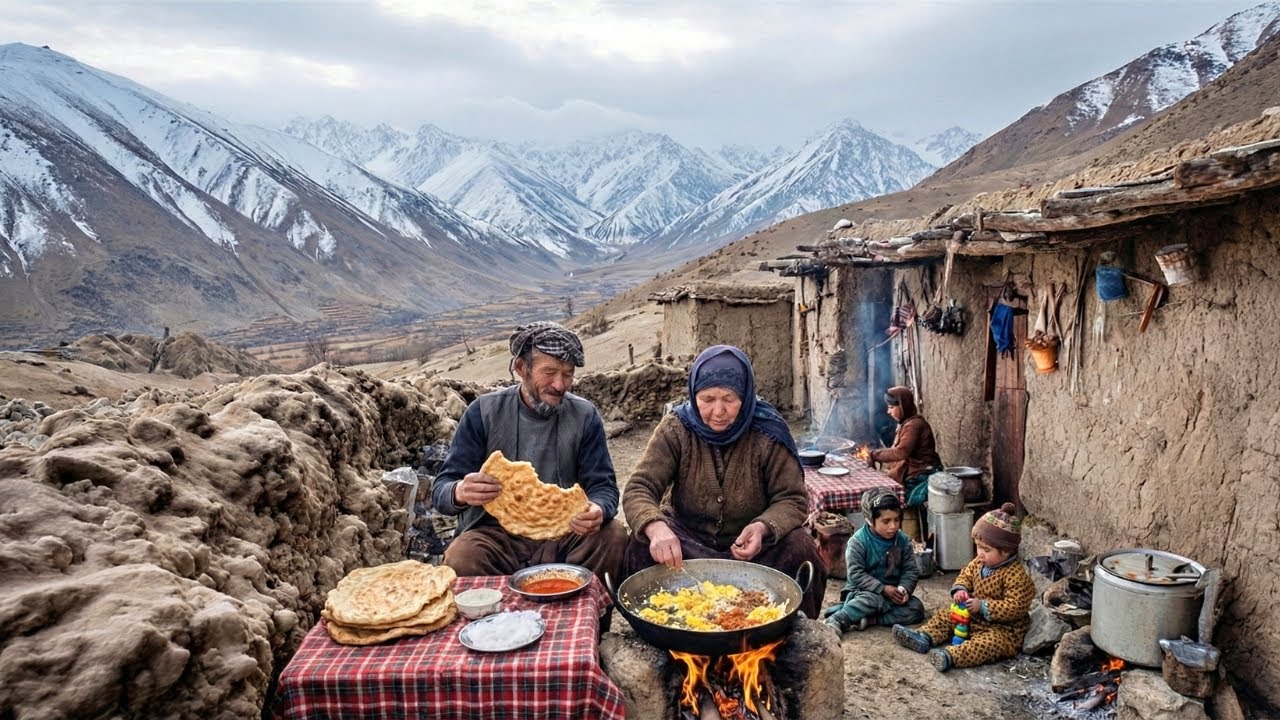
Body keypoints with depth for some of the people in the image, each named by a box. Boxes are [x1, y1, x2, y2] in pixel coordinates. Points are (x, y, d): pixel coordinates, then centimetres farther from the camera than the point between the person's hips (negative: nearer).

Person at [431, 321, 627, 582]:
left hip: (564, 533, 2)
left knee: (613, 535, -25)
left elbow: (603, 487, -1)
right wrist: (460, 493, -30)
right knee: (460, 559, -31)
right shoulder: (483, 412, -3)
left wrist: (598, 511, -27)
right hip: (496, 534, -1)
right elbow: (441, 490, -3)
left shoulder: (584, 416, 1)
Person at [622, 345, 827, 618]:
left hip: (750, 545, 0)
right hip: (687, 541, 0)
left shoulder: (767, 432, -12)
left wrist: (764, 528, -33)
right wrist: (656, 529, -43)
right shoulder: (675, 429, -12)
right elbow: (638, 490, -19)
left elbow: (793, 499, -9)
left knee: (800, 549, -26)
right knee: (642, 547, -28)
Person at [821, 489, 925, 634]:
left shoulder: (903, 540, -1)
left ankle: (868, 619, -26)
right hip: (863, 590, -5)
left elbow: (911, 570, 2)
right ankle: (834, 622, -38)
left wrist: (904, 589, -18)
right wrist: (883, 589, -24)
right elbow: (856, 574, -17)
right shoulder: (858, 542, -14)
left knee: (917, 608, -18)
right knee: (873, 600, -37)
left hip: (893, 591, 5)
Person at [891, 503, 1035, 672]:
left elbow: (1014, 608, -28)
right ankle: (924, 637, -11)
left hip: (1002, 629, -8)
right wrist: (960, 590, -12)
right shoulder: (979, 562, -2)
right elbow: (965, 576, 11)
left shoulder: (1016, 576, -25)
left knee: (992, 642, -35)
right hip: (972, 617, 8)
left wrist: (983, 606, -29)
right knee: (946, 615, 7)